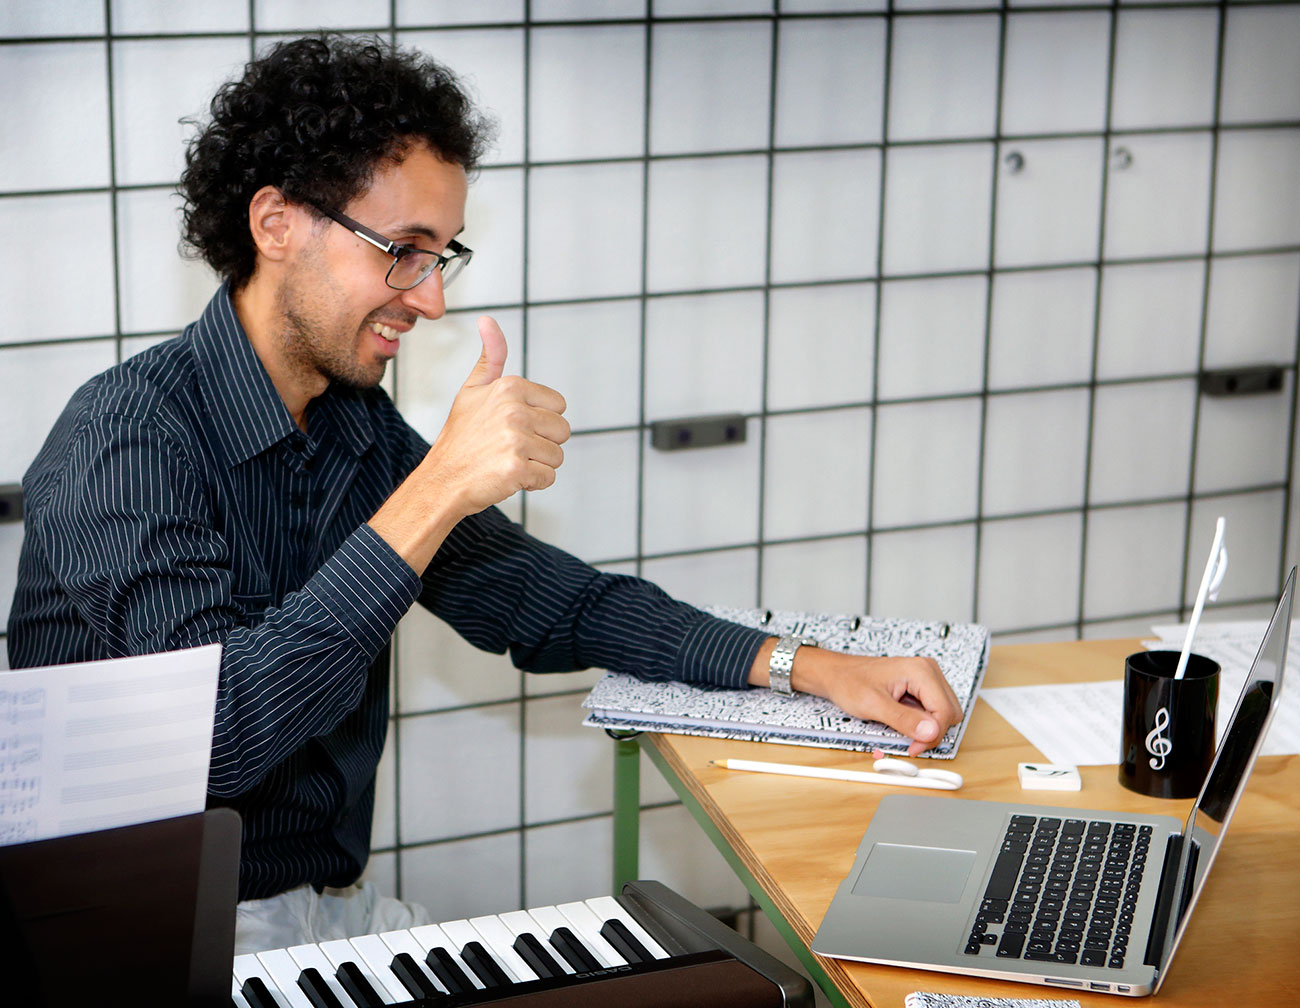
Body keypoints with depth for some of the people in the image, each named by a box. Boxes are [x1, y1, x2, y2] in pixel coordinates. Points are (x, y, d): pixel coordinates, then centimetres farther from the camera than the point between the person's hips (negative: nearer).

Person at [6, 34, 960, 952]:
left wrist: (807, 665, 1)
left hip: (333, 905, 7)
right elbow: (212, 733, -31)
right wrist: (435, 493, -33)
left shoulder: (358, 428, 6)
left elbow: (552, 602, 13)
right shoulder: (130, 436, -19)